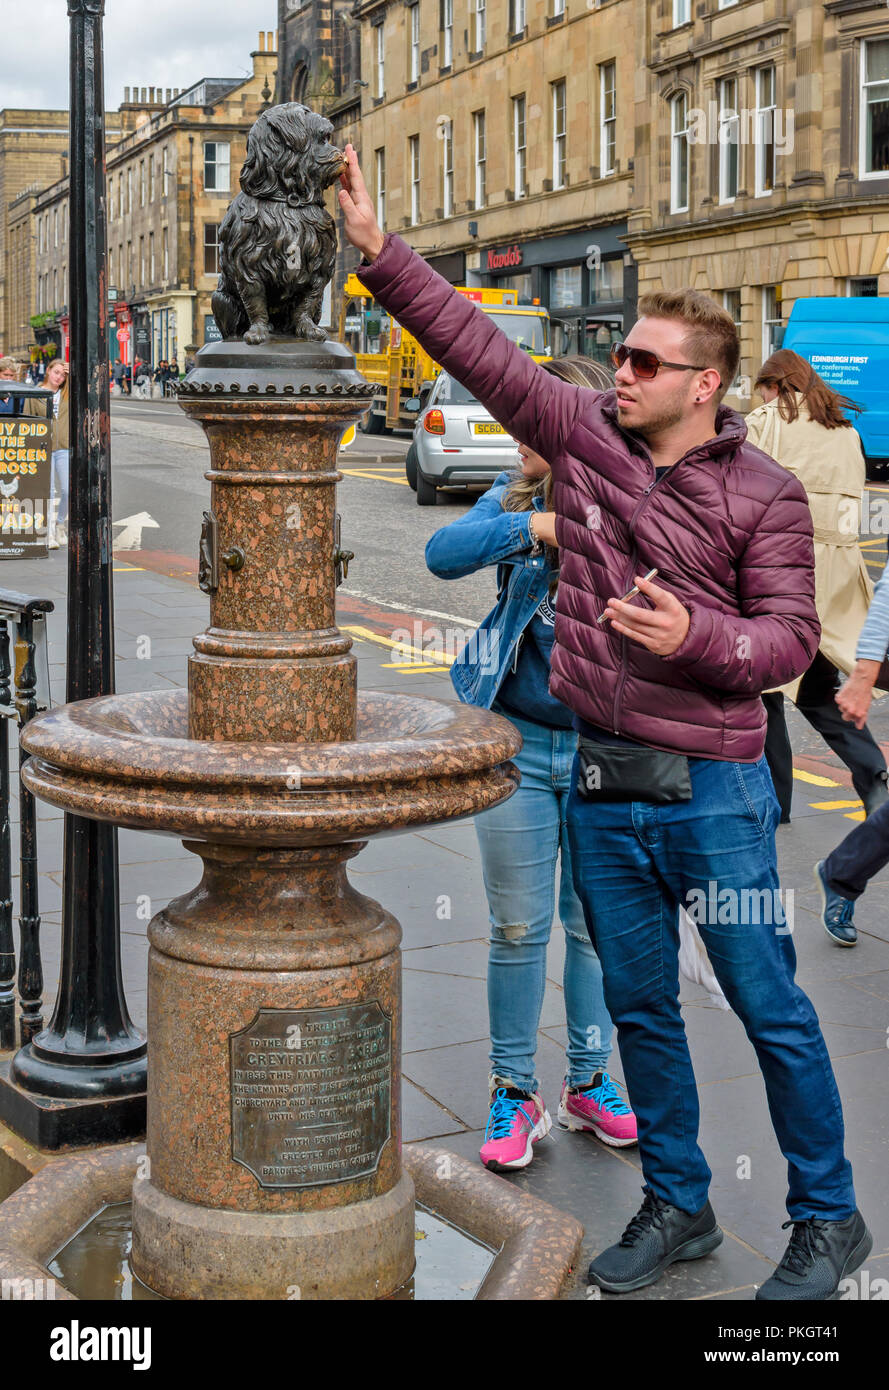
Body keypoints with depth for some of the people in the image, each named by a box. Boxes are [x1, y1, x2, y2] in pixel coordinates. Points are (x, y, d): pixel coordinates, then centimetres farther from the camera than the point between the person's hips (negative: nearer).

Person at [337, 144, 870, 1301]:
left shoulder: (764, 493, -7)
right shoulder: (582, 436, 3)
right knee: (640, 1008, 15)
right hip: (600, 781, 5)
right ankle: (676, 1206, 31)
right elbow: (474, 342, 2)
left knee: (772, 1011, 3)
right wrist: (379, 252, -2)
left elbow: (791, 636, -8)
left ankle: (828, 1221, 21)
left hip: (713, 790, -4)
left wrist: (694, 635, -25)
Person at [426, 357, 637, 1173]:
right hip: (516, 744, 1)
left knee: (596, 924, 12)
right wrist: (533, 525, -28)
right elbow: (444, 554, -15)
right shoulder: (517, 500, 1)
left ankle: (589, 1084, 29)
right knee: (518, 929, 8)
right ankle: (514, 1092, 22)